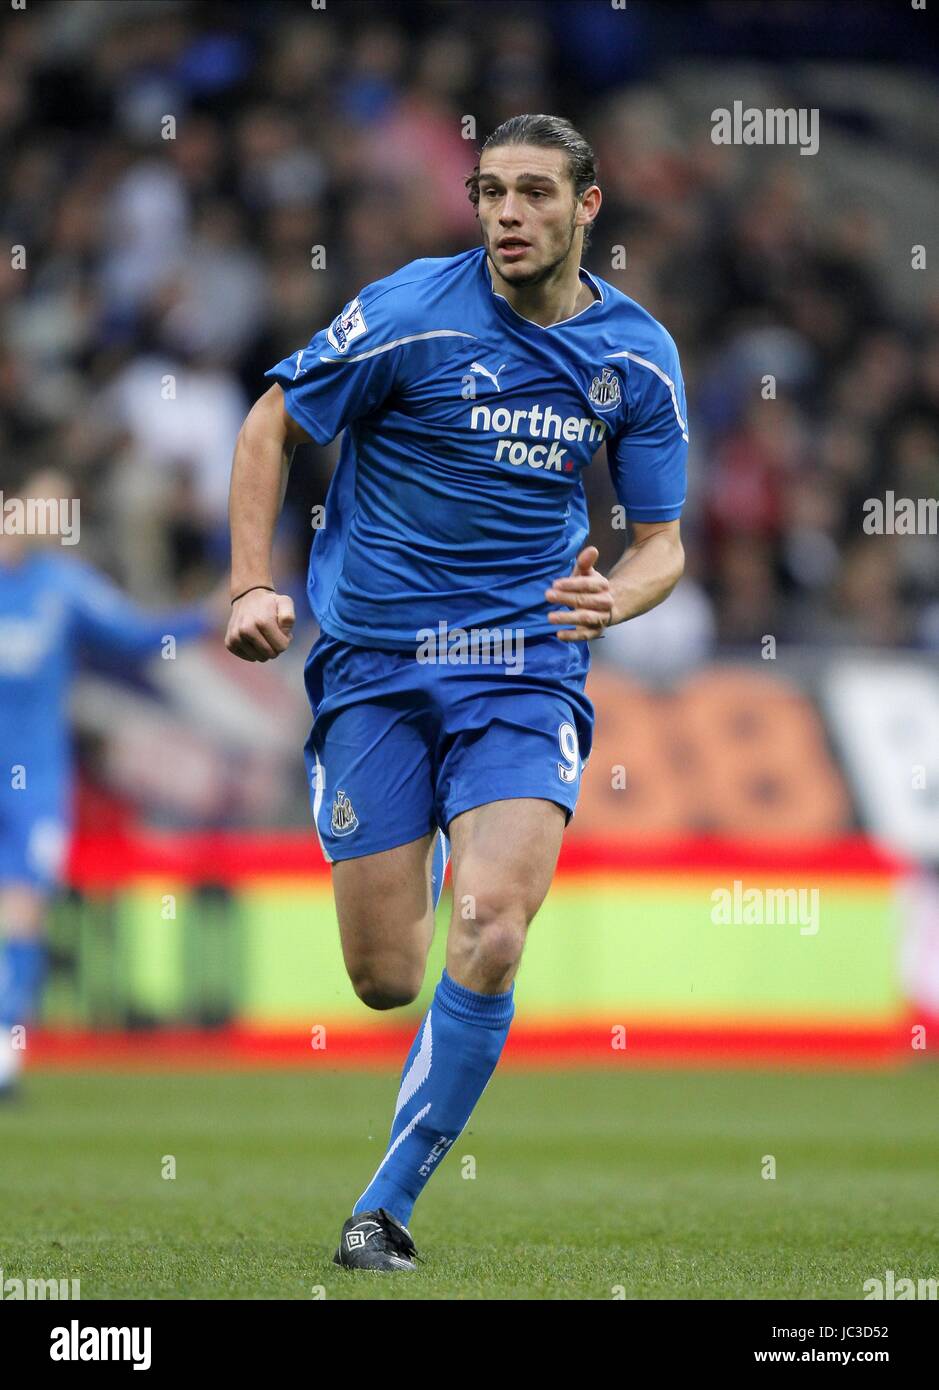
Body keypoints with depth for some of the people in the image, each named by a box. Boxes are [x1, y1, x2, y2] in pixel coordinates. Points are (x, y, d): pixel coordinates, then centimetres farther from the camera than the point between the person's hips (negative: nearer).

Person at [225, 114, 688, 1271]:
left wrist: (614, 596, -12)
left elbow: (661, 540, 11)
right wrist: (253, 585, -8)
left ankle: (386, 1206, -8)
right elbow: (270, 427, 3)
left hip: (527, 666, 1)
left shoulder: (637, 357, 3)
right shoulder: (411, 312, -8)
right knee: (385, 981, -2)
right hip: (374, 664, -1)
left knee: (490, 937, -22)